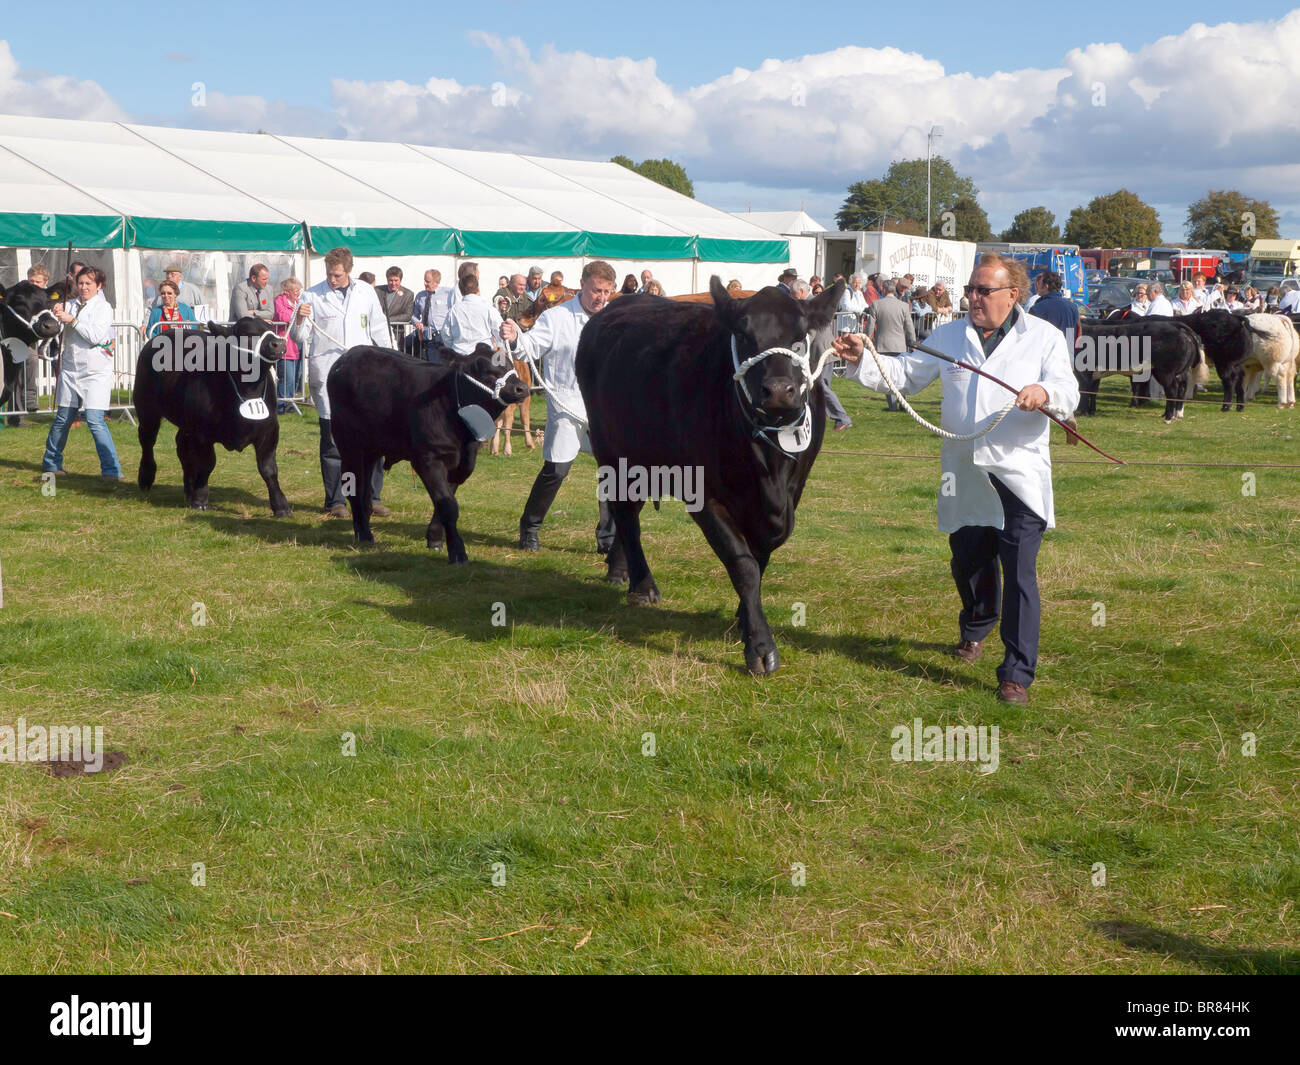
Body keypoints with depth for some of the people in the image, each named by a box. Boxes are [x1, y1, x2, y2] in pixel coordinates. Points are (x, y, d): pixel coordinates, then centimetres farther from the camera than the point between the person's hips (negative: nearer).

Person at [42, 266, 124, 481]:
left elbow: (96, 336, -13)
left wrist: (72, 320, -16)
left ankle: (112, 470, -11)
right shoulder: (71, 305, 10)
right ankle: (51, 463, 29)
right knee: (63, 419, 11)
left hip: (96, 371, -4)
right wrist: (57, 314, -18)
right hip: (70, 368, 4)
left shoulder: (104, 308, -2)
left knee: (95, 420, -13)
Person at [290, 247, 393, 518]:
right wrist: (300, 321, -17)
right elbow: (299, 338, 3)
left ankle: (370, 498, 9)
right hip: (327, 376, -2)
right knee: (332, 439, -2)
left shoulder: (366, 292, 12)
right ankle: (335, 501, 5)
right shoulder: (312, 296, 3)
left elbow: (379, 330, 21)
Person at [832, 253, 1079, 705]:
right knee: (968, 562, 17)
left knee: (1020, 573, -11)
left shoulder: (1043, 337, 3)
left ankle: (1017, 675, -7)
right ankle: (976, 629, 48)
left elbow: (1068, 392, -7)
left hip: (1020, 475, -4)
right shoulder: (949, 337, 13)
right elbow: (905, 373, 12)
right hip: (964, 476, 4)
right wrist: (862, 361, -5)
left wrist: (1045, 392, -31)